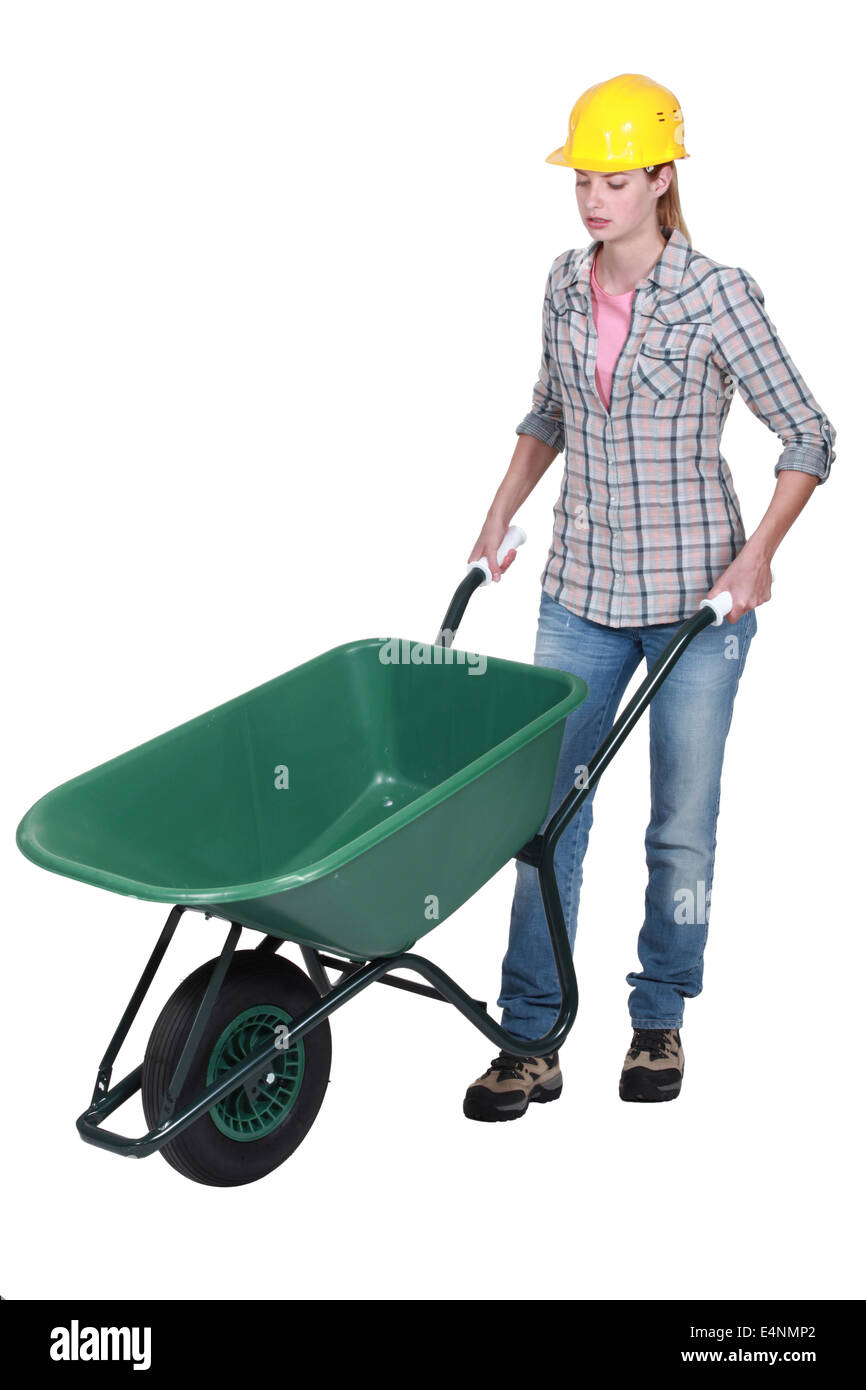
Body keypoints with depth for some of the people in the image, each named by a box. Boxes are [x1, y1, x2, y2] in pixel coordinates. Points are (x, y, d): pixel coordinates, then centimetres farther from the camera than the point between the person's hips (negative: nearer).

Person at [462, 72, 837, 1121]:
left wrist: (759, 552, -17)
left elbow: (807, 438, -7)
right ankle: (530, 1042, 13)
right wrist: (499, 516, 14)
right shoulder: (565, 284, 5)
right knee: (546, 813, 3)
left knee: (682, 824, 7)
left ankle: (659, 1022, 27)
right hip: (580, 592, 4)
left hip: (696, 599, -4)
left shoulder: (715, 294, -10)